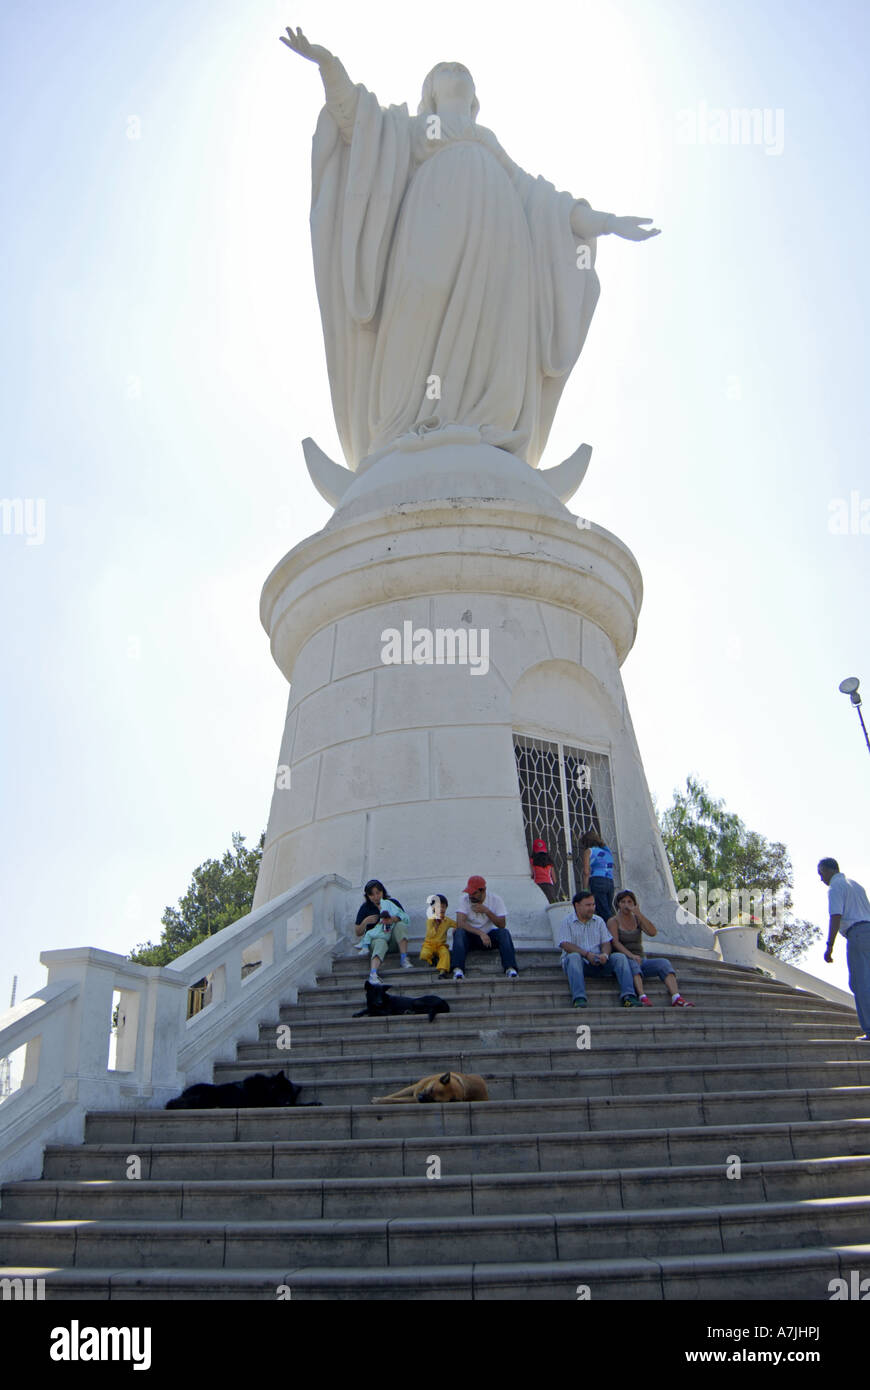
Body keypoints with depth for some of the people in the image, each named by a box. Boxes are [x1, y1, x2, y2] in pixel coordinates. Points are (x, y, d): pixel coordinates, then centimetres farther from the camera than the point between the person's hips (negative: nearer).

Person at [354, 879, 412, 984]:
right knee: (381, 943, -37)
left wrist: (393, 920, -26)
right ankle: (373, 974, -59)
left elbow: (405, 918, -6)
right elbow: (358, 933, 8)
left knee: (401, 925, -27)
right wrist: (365, 921, -12)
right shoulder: (365, 908, 7)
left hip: (393, 940, 2)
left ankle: (404, 959, -32)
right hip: (375, 938, -2)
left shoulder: (393, 903, 8)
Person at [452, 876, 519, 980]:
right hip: (471, 937, -1)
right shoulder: (464, 899, -10)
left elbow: (502, 924, -12)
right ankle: (458, 970, -42)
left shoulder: (495, 899, -7)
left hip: (489, 936, 1)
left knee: (504, 932, -28)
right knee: (459, 932, -31)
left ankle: (510, 969, -36)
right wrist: (481, 933, -33)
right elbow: (460, 923, -23)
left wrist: (487, 911, -24)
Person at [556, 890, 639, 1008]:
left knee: (620, 956, -18)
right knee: (574, 957, -37)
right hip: (578, 962, -4)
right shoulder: (567, 922, 3)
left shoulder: (599, 921, 17)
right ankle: (579, 999, -46)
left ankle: (627, 996, -28)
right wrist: (587, 954, -20)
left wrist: (605, 954, -15)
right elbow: (565, 945, -9)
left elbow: (606, 942, 9)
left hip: (597, 963, 4)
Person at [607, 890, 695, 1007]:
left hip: (641, 960, 4)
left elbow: (653, 933, -3)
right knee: (632, 963, -39)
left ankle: (676, 998, -42)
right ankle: (642, 997, -57)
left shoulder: (637, 919, 16)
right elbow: (615, 942, -12)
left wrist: (639, 914, -10)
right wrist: (631, 955, -28)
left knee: (663, 962, -24)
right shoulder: (613, 921, 5)